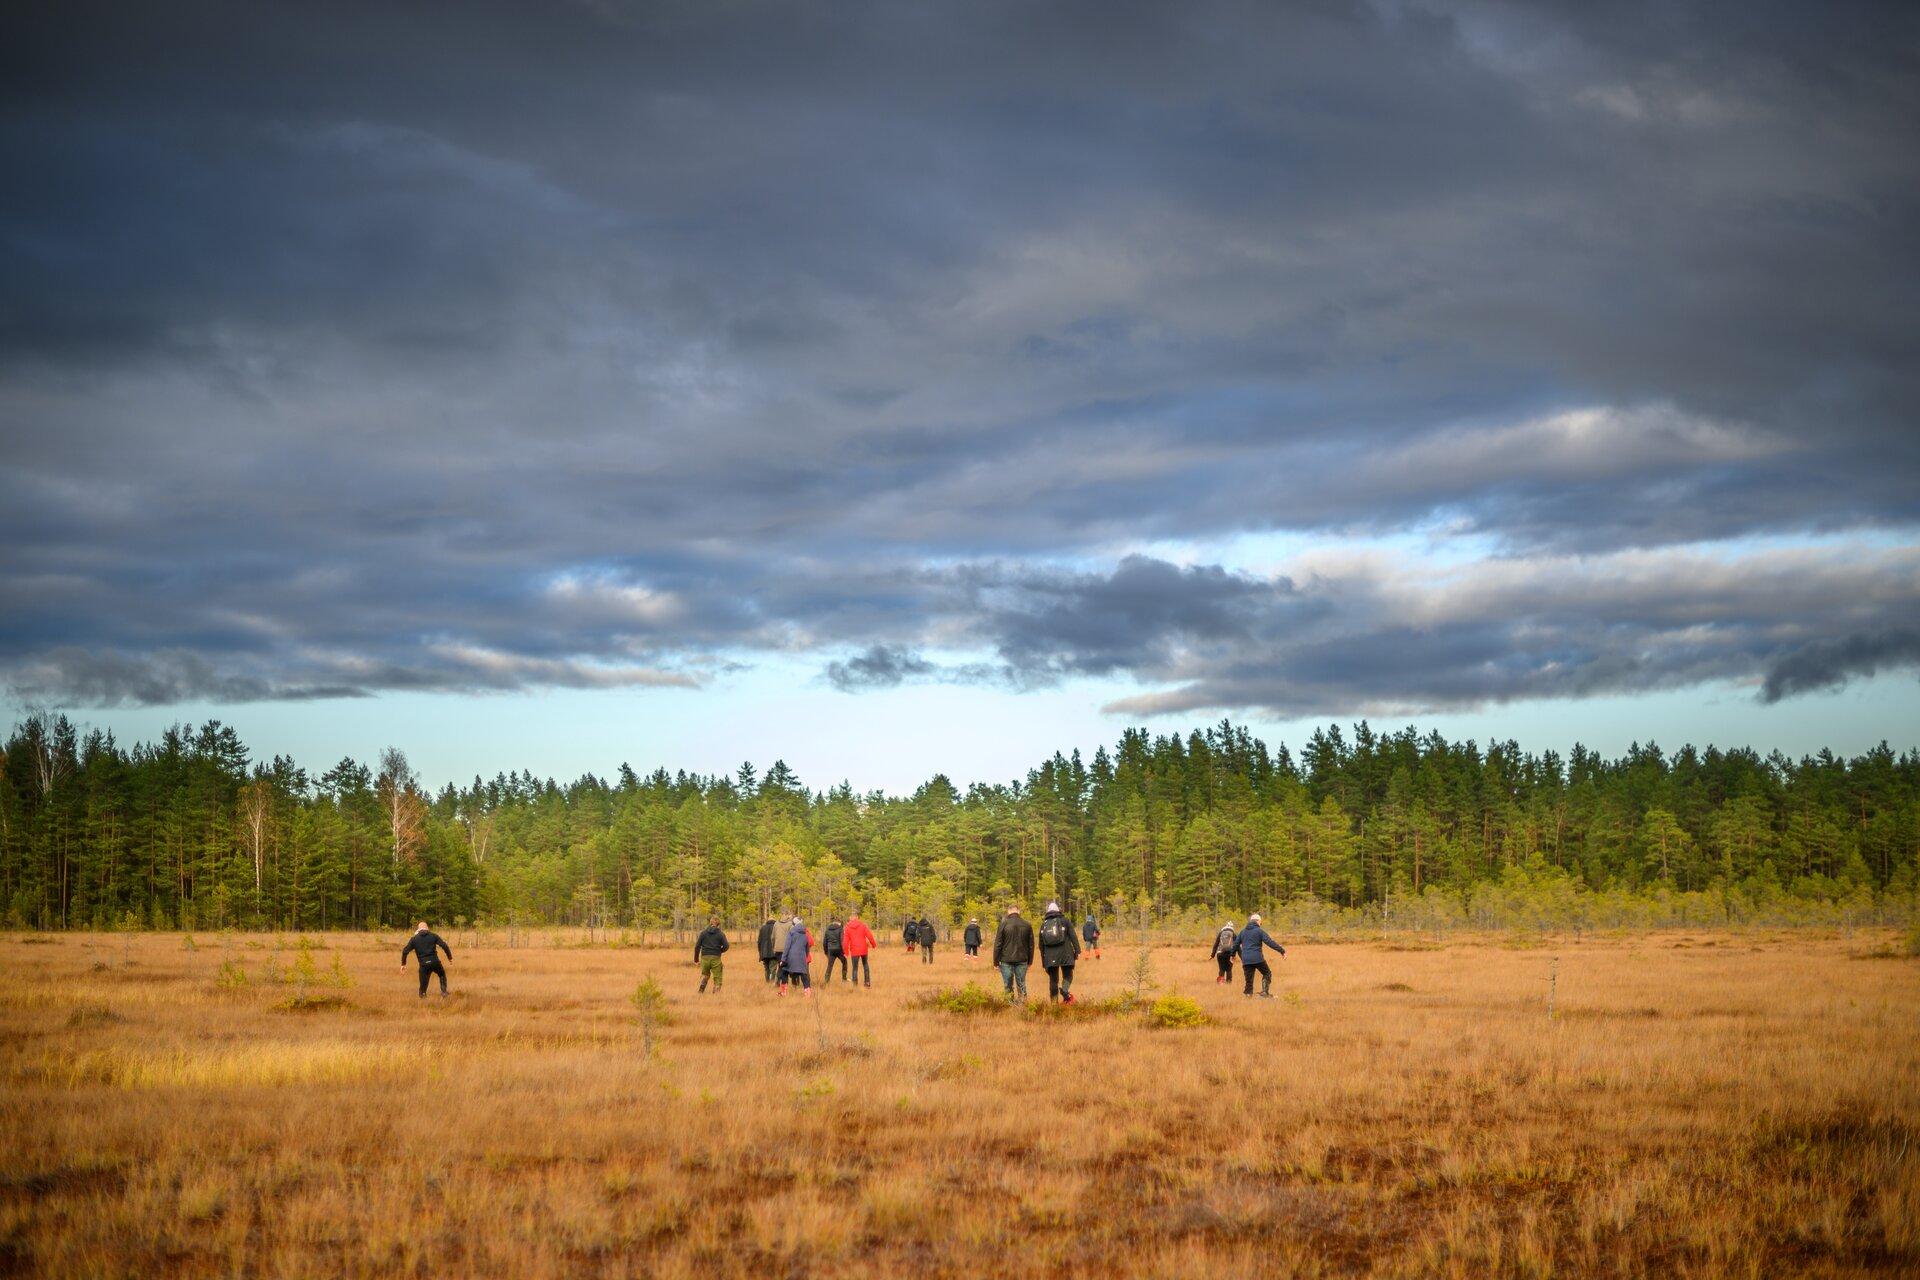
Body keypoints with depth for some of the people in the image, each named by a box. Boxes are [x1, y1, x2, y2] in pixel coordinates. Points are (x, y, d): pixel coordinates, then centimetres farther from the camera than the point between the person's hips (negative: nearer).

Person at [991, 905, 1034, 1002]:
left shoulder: (1003, 924, -6)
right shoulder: (1027, 925, 3)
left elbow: (998, 944, -5)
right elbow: (1031, 945, 10)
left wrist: (996, 961, 1)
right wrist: (1030, 961, 17)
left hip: (1006, 960, -2)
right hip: (1022, 961, 2)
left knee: (1008, 986, 6)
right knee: (1021, 985, 10)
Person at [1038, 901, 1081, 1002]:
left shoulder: (1044, 924, 14)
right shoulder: (1065, 921, 4)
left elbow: (1041, 944, 17)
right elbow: (1073, 937, -5)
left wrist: (1043, 960, 23)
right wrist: (1077, 951, -4)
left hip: (1050, 957, 2)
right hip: (1065, 954, -2)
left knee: (1053, 980, 7)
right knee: (1067, 976, 5)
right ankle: (1065, 990, -24)